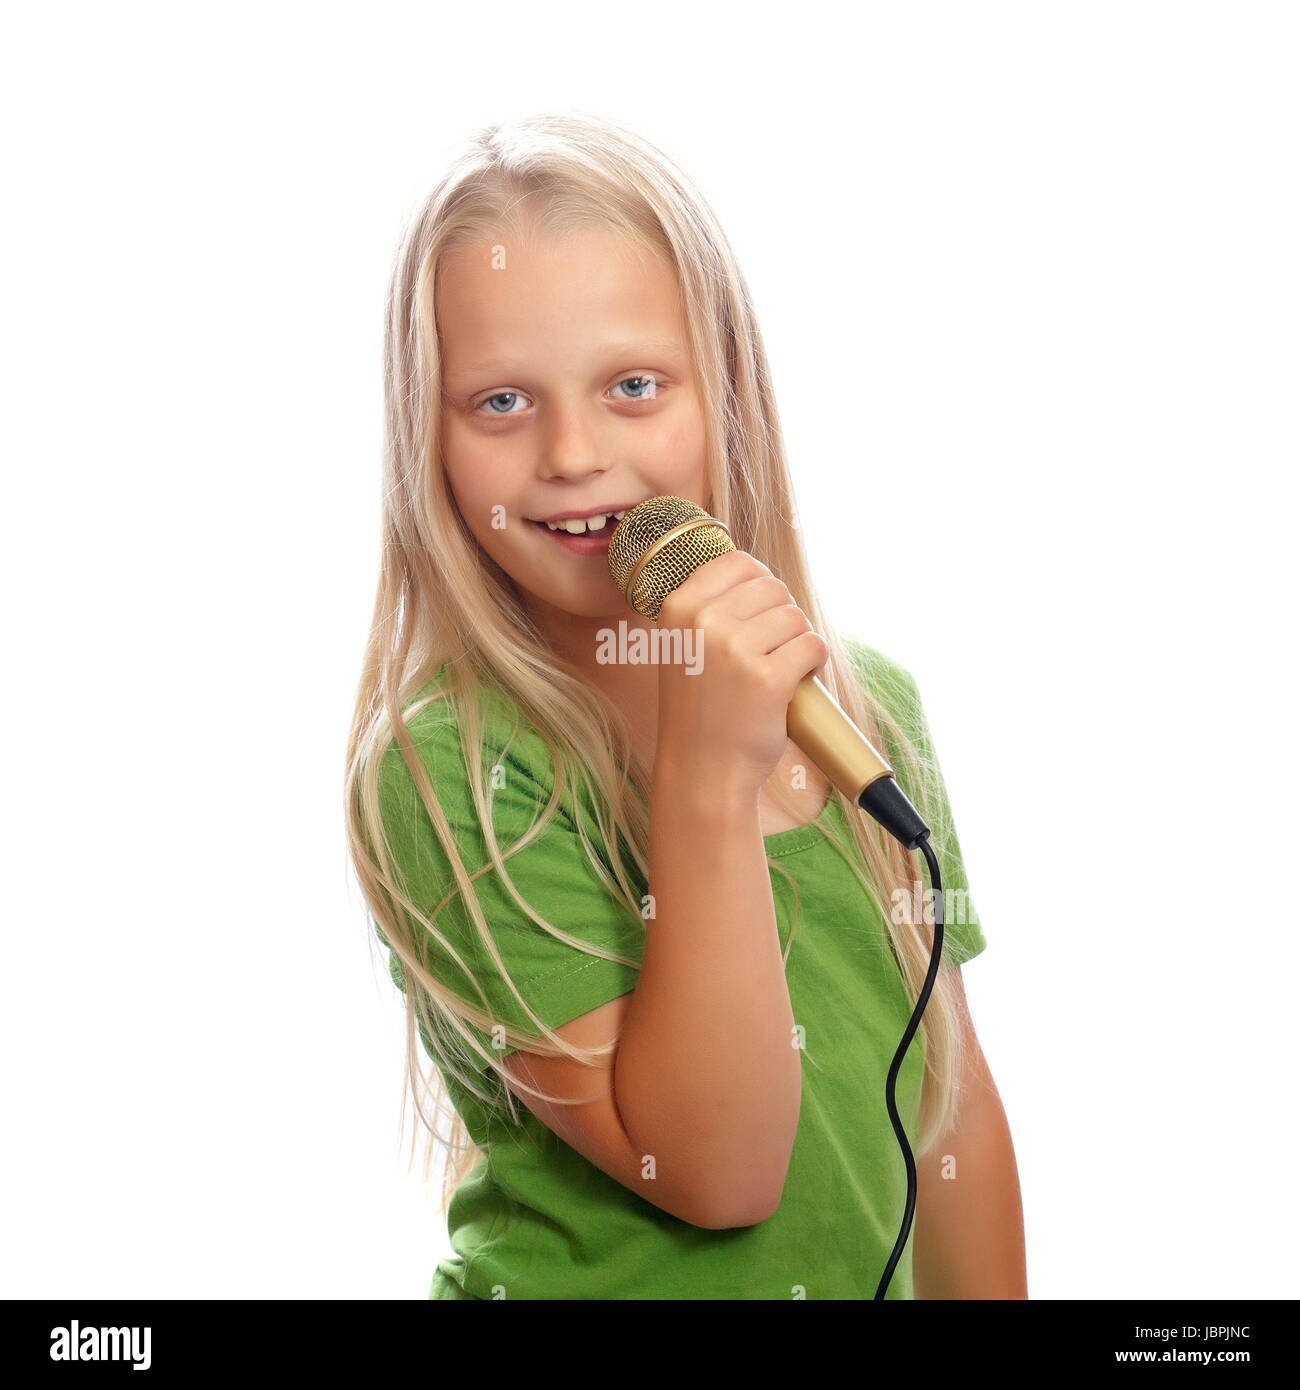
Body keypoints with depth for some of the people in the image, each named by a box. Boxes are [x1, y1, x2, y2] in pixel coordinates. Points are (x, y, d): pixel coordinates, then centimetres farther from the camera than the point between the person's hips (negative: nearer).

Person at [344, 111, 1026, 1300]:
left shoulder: (870, 700, -6)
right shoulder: (446, 769, -22)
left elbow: (952, 1095, 1)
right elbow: (715, 1169, -25)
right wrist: (709, 778, -32)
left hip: (877, 1279, 5)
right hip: (583, 1284, -5)